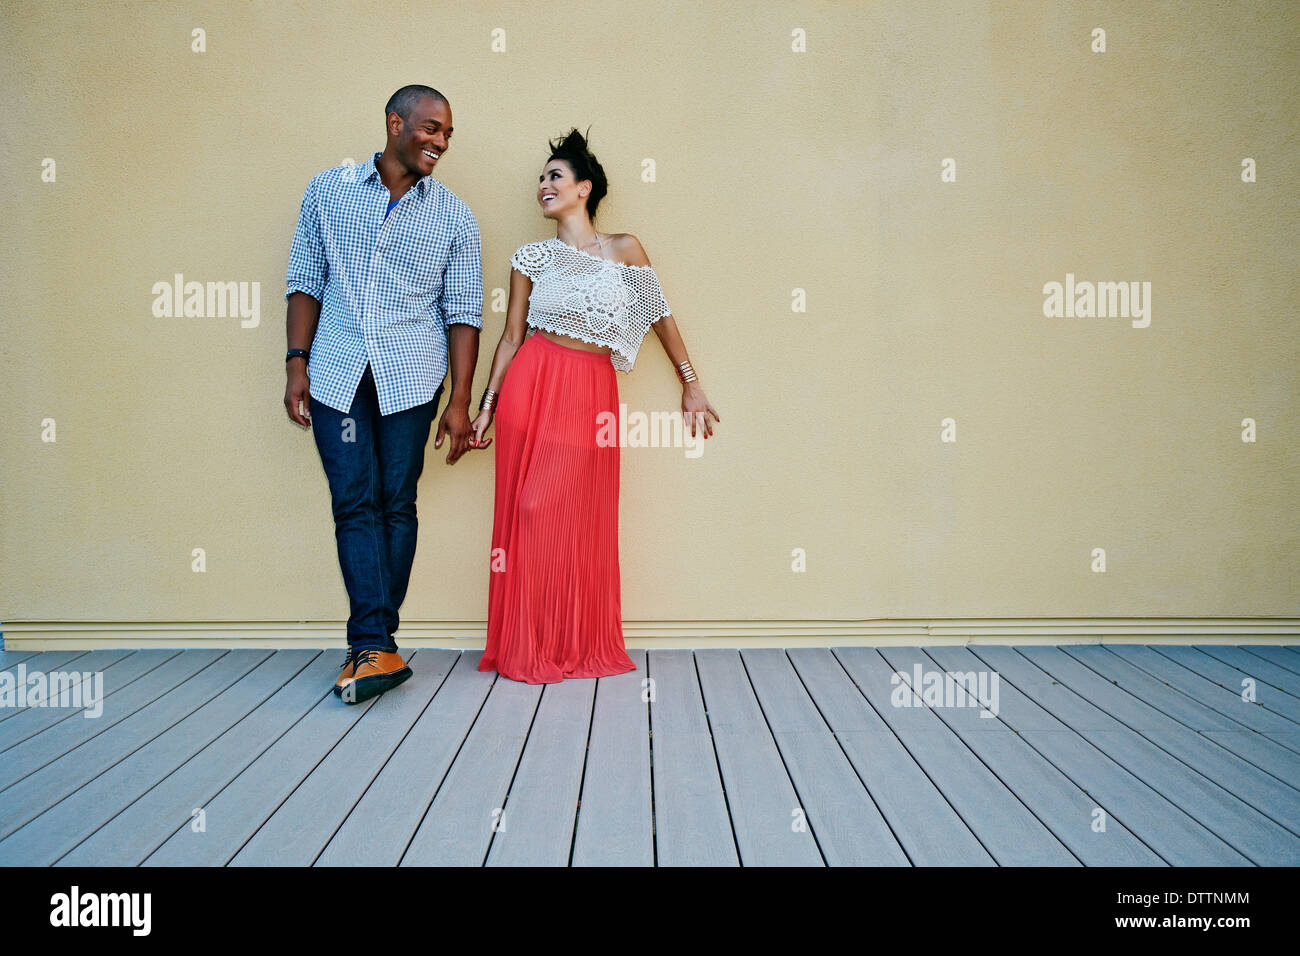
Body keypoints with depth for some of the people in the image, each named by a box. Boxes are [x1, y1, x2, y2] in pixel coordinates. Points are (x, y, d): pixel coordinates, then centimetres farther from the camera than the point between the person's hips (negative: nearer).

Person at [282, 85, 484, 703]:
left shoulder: (454, 217, 8)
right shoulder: (328, 190, 10)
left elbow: (463, 314, 5)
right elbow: (305, 281, 11)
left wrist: (460, 402, -2)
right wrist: (296, 363, 1)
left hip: (410, 375, 0)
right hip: (336, 372, 0)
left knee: (396, 503, 0)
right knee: (354, 502, -6)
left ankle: (370, 645, 9)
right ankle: (378, 650, -7)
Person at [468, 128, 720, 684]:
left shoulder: (623, 250, 6)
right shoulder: (531, 258, 8)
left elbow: (660, 316, 12)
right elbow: (511, 336, 9)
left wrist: (690, 383, 14)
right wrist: (487, 406, 5)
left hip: (592, 394, 0)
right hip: (532, 387, 1)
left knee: (579, 519, 0)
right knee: (530, 512, -2)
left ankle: (581, 647, 13)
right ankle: (529, 650, 9)